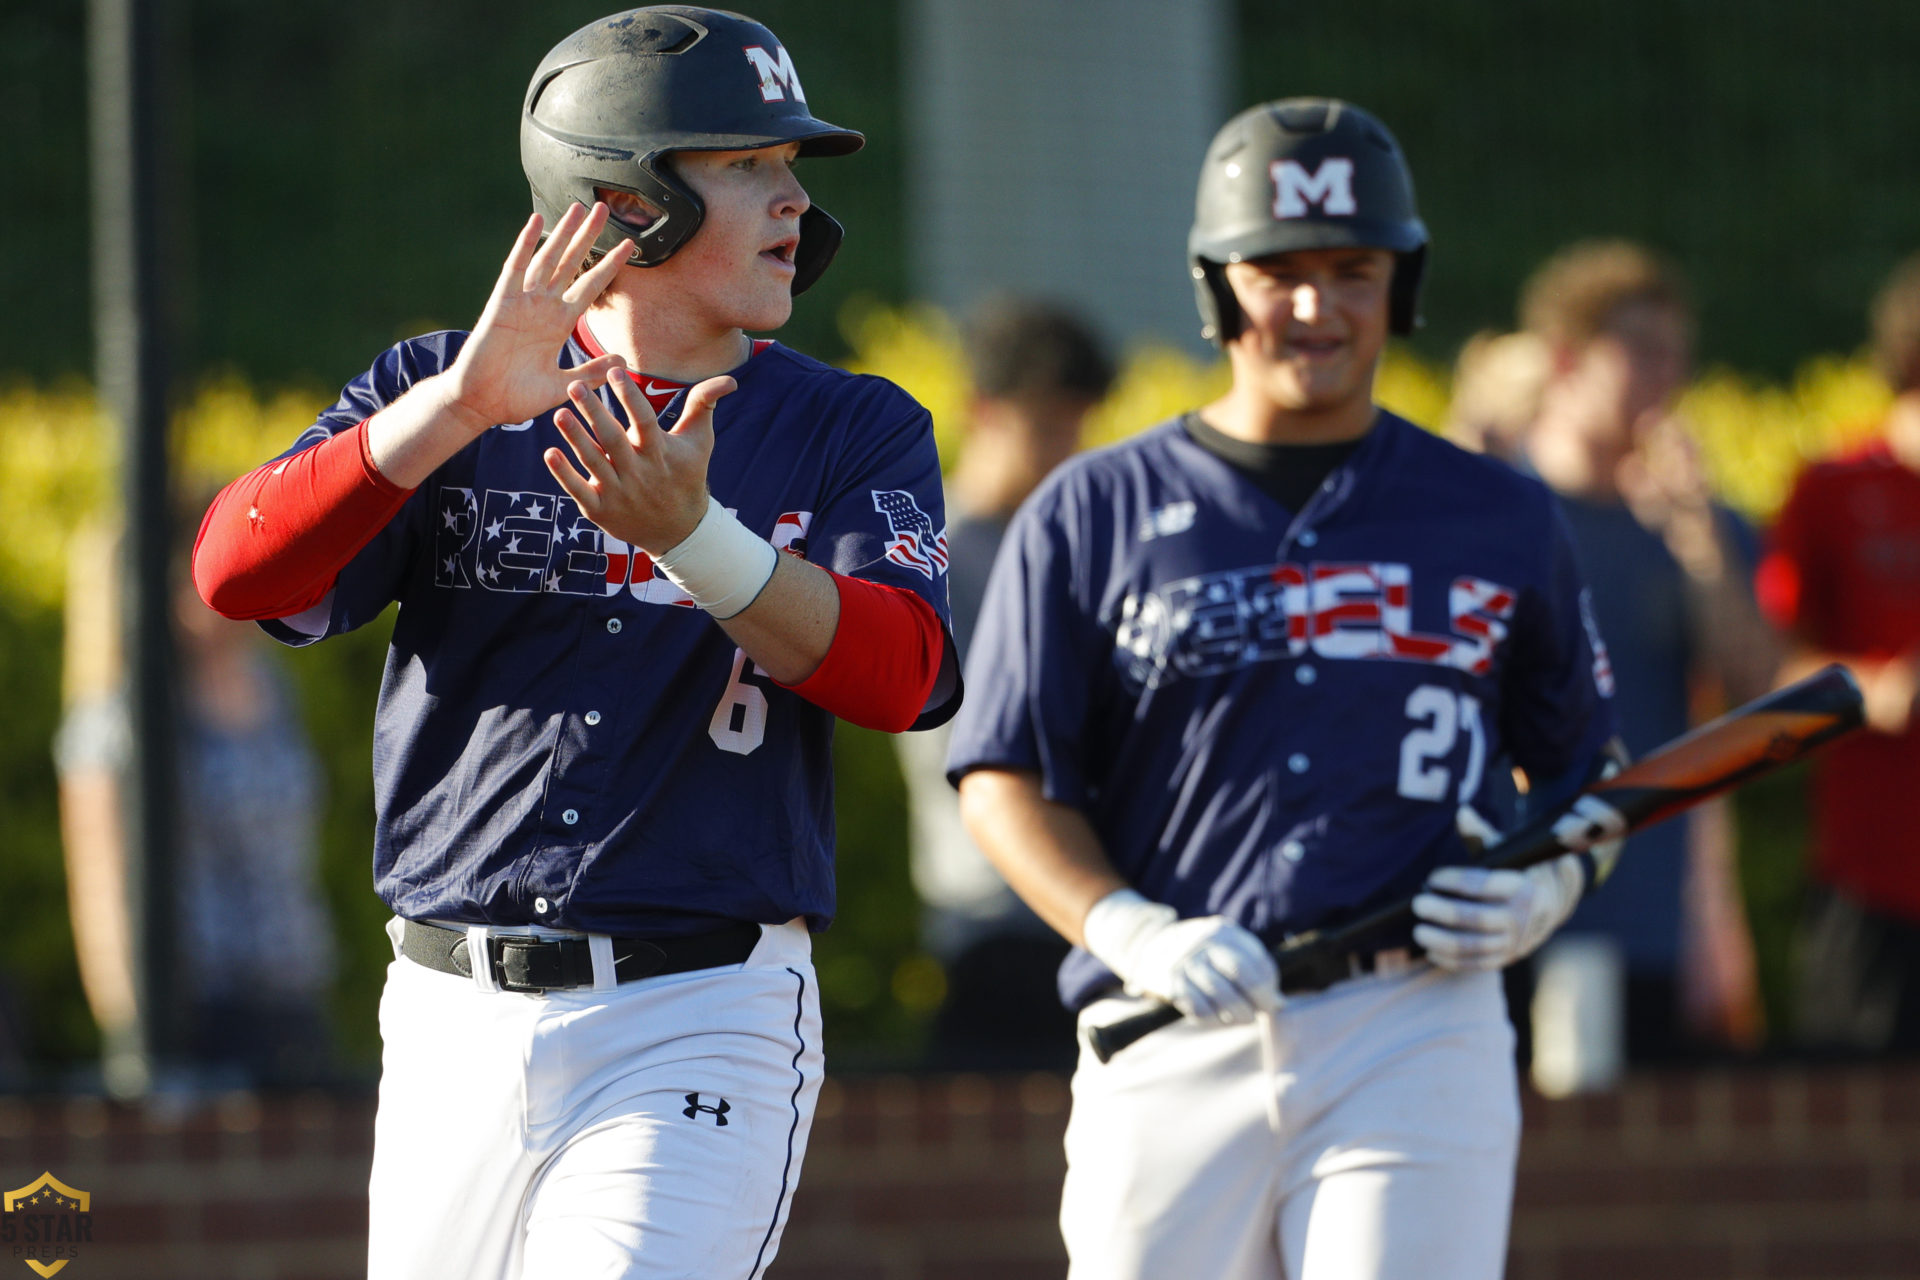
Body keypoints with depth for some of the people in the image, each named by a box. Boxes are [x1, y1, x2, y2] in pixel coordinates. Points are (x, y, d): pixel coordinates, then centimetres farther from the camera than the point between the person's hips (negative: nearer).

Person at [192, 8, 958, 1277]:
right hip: (452, 1022, 2)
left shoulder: (853, 431, 6)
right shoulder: (434, 396, 6)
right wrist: (463, 404, -24)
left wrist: (692, 536, -29)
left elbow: (900, 676, -12)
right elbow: (238, 569, -11)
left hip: (700, 1030, -2)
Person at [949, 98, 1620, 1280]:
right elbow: (1006, 781, 5)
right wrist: (1131, 933, -12)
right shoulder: (1096, 513, 8)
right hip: (1171, 1050, 1)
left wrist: (1553, 884, -3)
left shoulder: (1502, 521, 12)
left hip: (1415, 1037, -1)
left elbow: (1586, 771, 20)